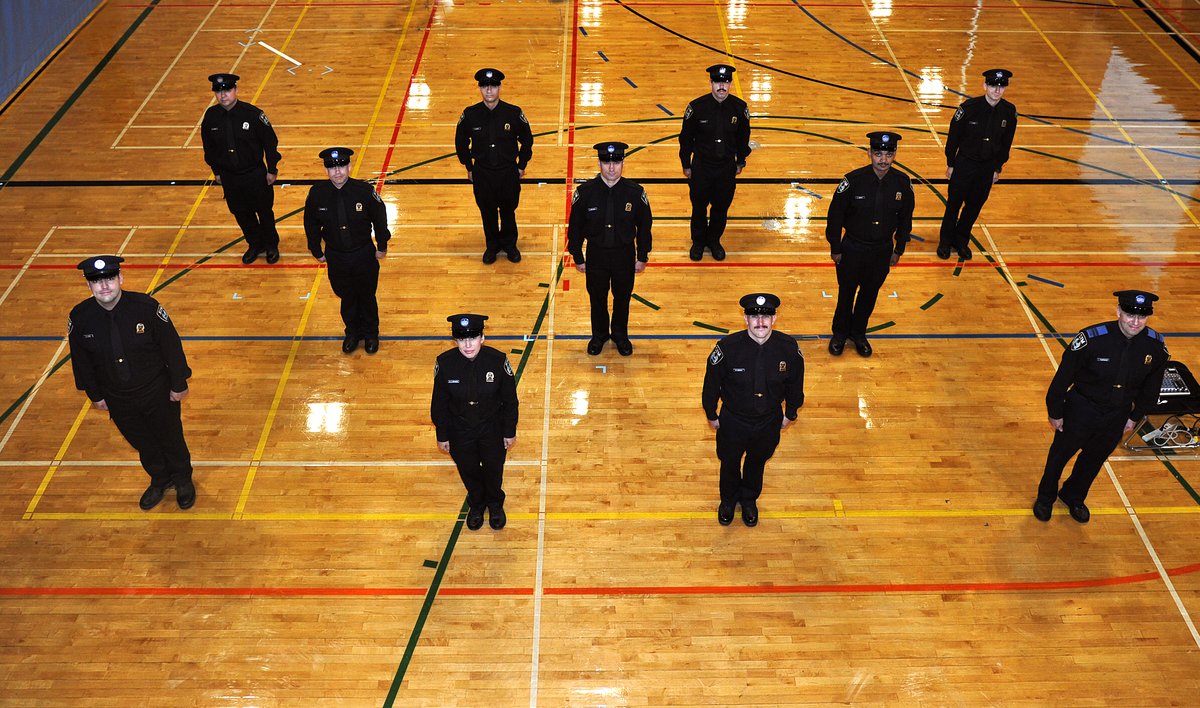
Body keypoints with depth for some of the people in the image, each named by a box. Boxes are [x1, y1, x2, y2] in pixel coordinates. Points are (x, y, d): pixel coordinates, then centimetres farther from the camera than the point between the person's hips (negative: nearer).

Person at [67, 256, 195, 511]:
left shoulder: (146, 307, -25)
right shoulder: (80, 317, -17)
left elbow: (171, 346, -14)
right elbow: (81, 360, -2)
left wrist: (179, 384, -7)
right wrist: (94, 394, 6)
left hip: (158, 392, -2)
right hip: (117, 399, 3)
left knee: (171, 438, 18)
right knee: (142, 443, 23)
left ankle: (183, 480, 45)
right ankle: (159, 480, 51)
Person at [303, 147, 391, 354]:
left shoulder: (364, 191, -19)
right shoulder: (317, 193, -14)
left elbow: (379, 219, -6)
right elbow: (311, 224, 1)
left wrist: (382, 246, 2)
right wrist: (317, 251, 7)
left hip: (364, 255, -1)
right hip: (335, 257, 1)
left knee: (367, 297, 17)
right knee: (347, 297, 19)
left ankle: (370, 333, 39)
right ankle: (352, 332, 42)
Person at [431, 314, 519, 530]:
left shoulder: (497, 360, -24)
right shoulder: (445, 363, -21)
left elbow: (510, 400, -11)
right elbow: (439, 404, -8)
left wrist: (510, 432, -4)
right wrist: (442, 436, -1)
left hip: (492, 429, 0)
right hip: (460, 431, 1)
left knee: (494, 469, 21)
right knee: (468, 470, 22)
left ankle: (495, 503, 52)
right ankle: (476, 504, 52)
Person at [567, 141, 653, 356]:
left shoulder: (635, 192, -14)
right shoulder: (585, 192, -15)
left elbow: (644, 226, -3)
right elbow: (575, 227, -5)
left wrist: (643, 257, 0)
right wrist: (578, 258, -1)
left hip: (625, 255, 0)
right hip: (596, 255, 0)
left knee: (623, 298, 18)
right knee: (597, 298, 17)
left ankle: (620, 335, 42)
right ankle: (599, 335, 41)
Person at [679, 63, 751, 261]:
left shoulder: (740, 108, -10)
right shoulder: (697, 107, -15)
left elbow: (743, 137, 5)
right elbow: (686, 137, -4)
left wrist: (740, 162, 11)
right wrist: (686, 165, 2)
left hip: (727, 167, 1)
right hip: (701, 167, -1)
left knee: (721, 208, 15)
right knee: (699, 207, 14)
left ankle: (714, 240, 38)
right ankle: (698, 241, 36)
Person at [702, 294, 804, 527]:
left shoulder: (789, 348, -23)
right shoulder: (728, 347, -29)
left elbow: (795, 383, -3)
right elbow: (712, 382, -12)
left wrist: (790, 413, 8)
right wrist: (712, 415, 0)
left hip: (769, 422, 2)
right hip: (732, 420, -1)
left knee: (757, 461, 27)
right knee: (729, 463, 24)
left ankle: (749, 499, 57)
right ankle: (728, 499, 55)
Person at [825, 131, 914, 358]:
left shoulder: (903, 182, -12)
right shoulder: (854, 180, -21)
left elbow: (905, 218, 2)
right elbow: (835, 215, -10)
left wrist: (899, 250, 7)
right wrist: (835, 248, -5)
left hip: (883, 250, 2)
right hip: (852, 249, -2)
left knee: (870, 293, 19)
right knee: (846, 292, 15)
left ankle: (858, 333, 41)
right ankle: (840, 333, 38)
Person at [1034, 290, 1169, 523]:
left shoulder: (1156, 346, -15)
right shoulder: (1091, 339, -29)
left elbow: (1151, 387, 3)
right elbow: (1063, 376, -17)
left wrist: (1135, 417, 10)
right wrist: (1055, 412, -8)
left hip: (1118, 416, 3)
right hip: (1081, 409, -3)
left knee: (1094, 459, 23)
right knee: (1060, 455, 16)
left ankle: (1074, 497, 51)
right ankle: (1045, 498, 43)